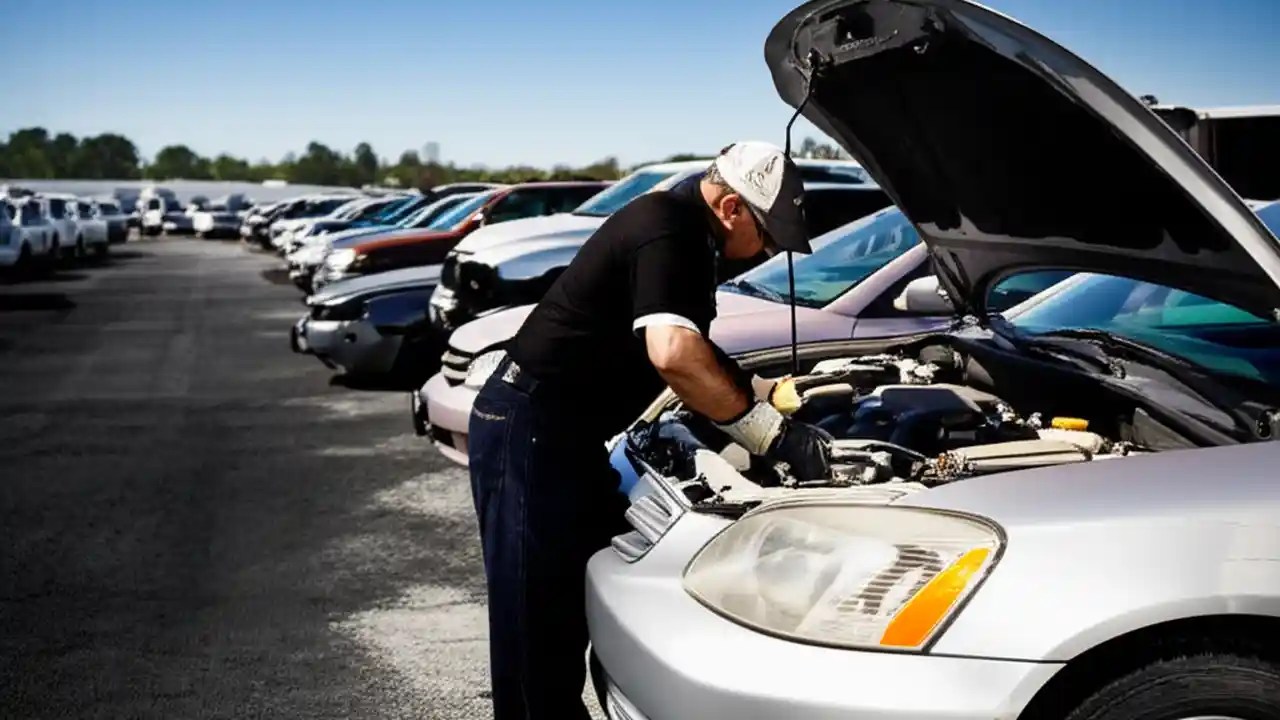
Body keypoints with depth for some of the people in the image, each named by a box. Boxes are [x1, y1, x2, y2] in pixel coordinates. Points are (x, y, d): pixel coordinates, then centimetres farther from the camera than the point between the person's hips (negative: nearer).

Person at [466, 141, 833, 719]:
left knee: (592, 592, 14)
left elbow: (692, 351, 23)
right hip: (527, 429, -10)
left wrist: (761, 391, 13)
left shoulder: (690, 236, 10)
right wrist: (776, 436, -29)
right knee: (539, 618, -4)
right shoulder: (666, 230, -21)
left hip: (570, 432, 10)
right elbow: (673, 355, -35)